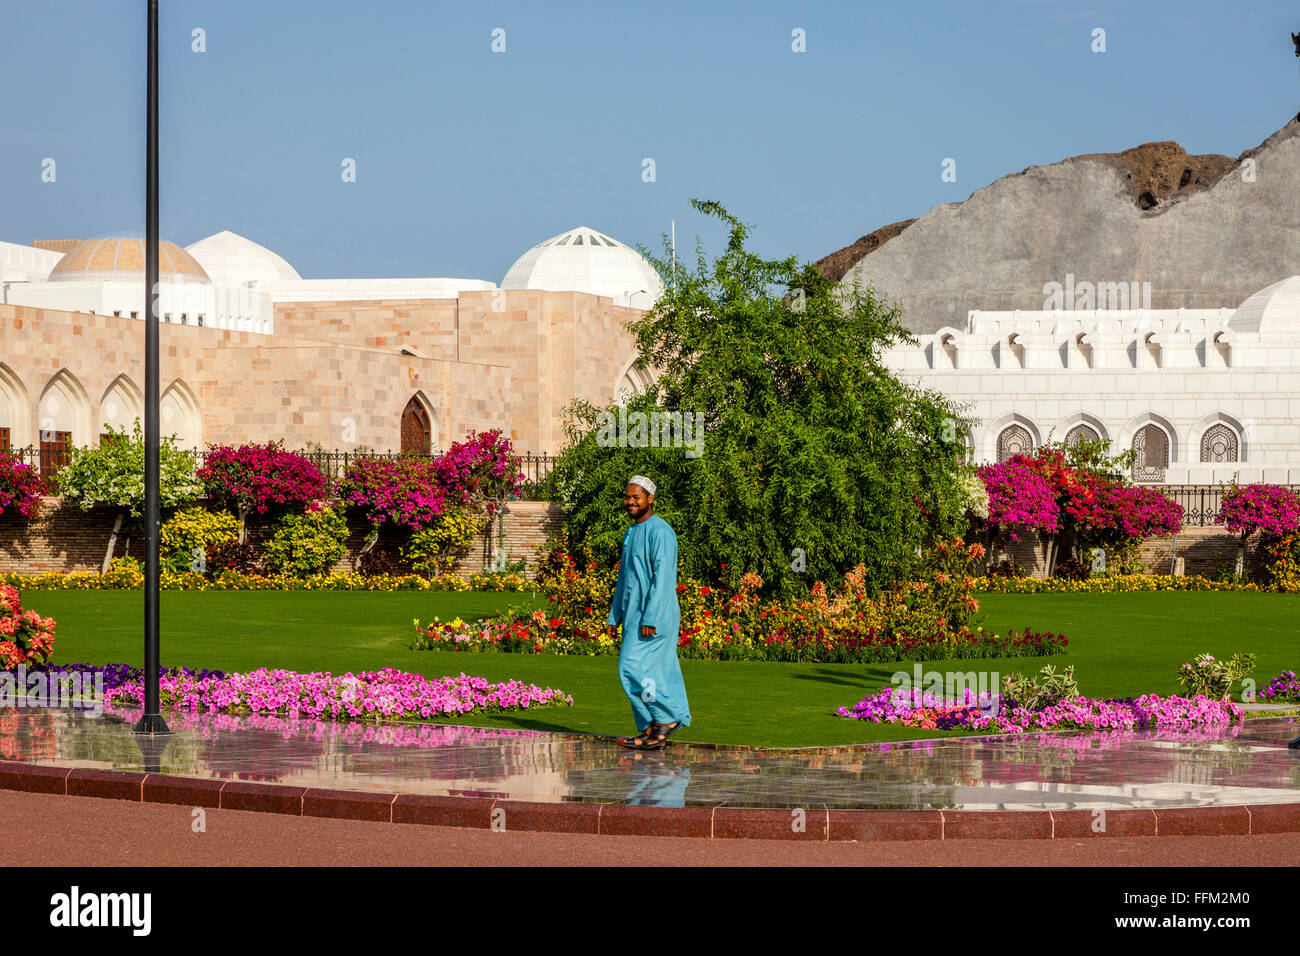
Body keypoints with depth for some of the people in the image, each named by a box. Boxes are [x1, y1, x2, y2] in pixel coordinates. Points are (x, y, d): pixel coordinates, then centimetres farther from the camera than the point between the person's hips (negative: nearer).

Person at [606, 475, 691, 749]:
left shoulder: (660, 531, -11)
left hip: (654, 615, -9)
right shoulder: (631, 533, 19)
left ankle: (668, 717, -5)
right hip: (634, 614, 9)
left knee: (634, 667, -13)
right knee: (651, 674, 7)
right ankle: (653, 733, 7)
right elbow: (624, 579, 24)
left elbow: (662, 577, -18)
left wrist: (650, 618, -23)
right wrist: (614, 617, 20)